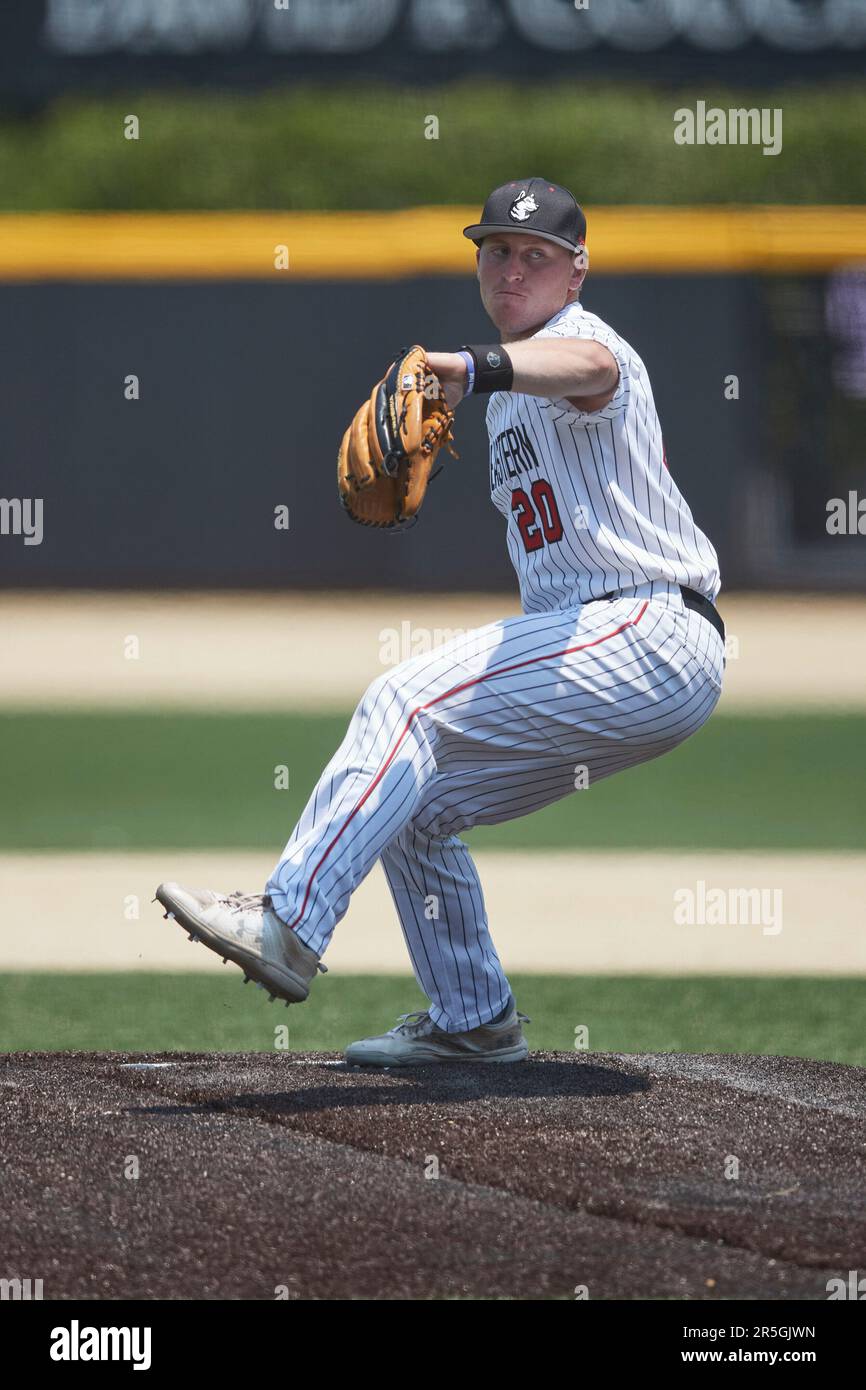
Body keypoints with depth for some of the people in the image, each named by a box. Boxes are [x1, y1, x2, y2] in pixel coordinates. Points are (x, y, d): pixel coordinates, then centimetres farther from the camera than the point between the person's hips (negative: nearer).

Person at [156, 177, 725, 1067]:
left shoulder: (580, 340, -8)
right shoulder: (512, 394, 24)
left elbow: (588, 369, -36)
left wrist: (472, 370, -55)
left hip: (648, 631, -10)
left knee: (405, 702, -22)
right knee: (409, 799, 12)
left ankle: (287, 925, -31)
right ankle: (471, 1021, 17)